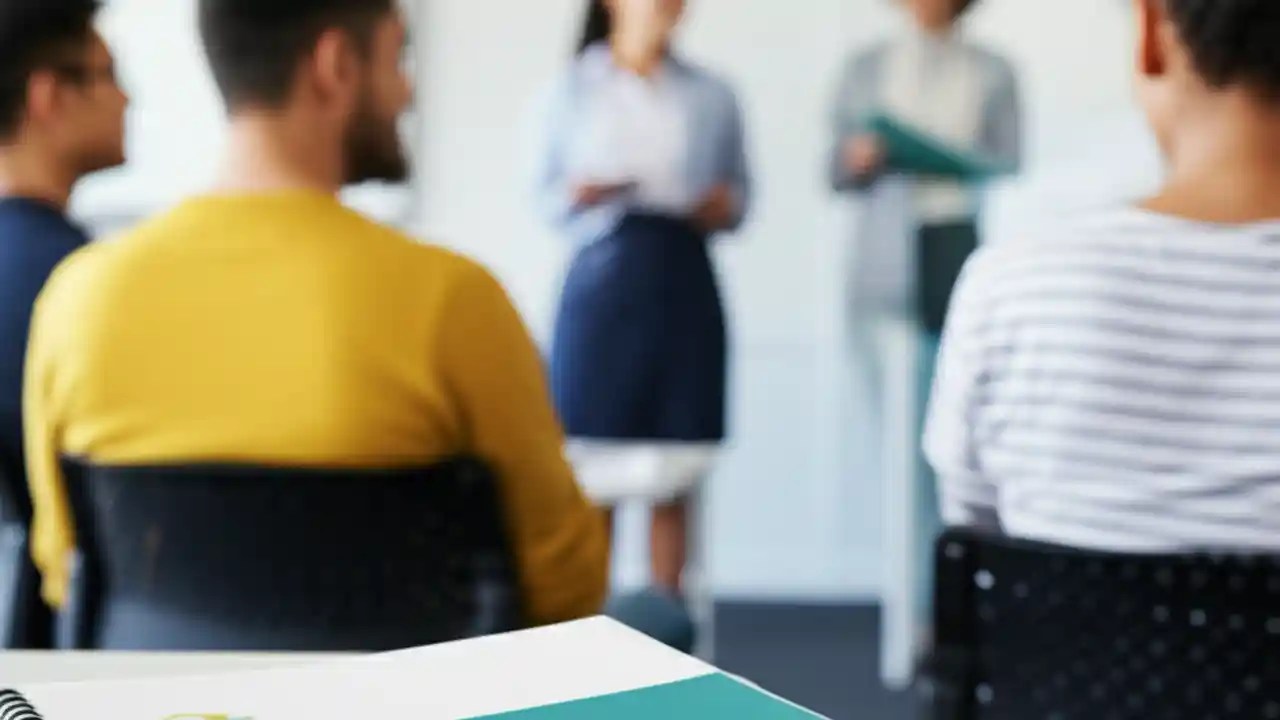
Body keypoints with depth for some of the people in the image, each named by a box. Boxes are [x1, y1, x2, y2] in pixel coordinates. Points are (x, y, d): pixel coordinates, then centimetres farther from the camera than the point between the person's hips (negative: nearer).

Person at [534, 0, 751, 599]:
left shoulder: (712, 96, 13)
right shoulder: (572, 90, 6)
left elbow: (740, 192, 15)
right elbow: (546, 195, 4)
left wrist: (725, 207, -7)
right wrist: (583, 192, -16)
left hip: (684, 283, 2)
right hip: (602, 284, -2)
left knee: (672, 482, 1)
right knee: (592, 478, -3)